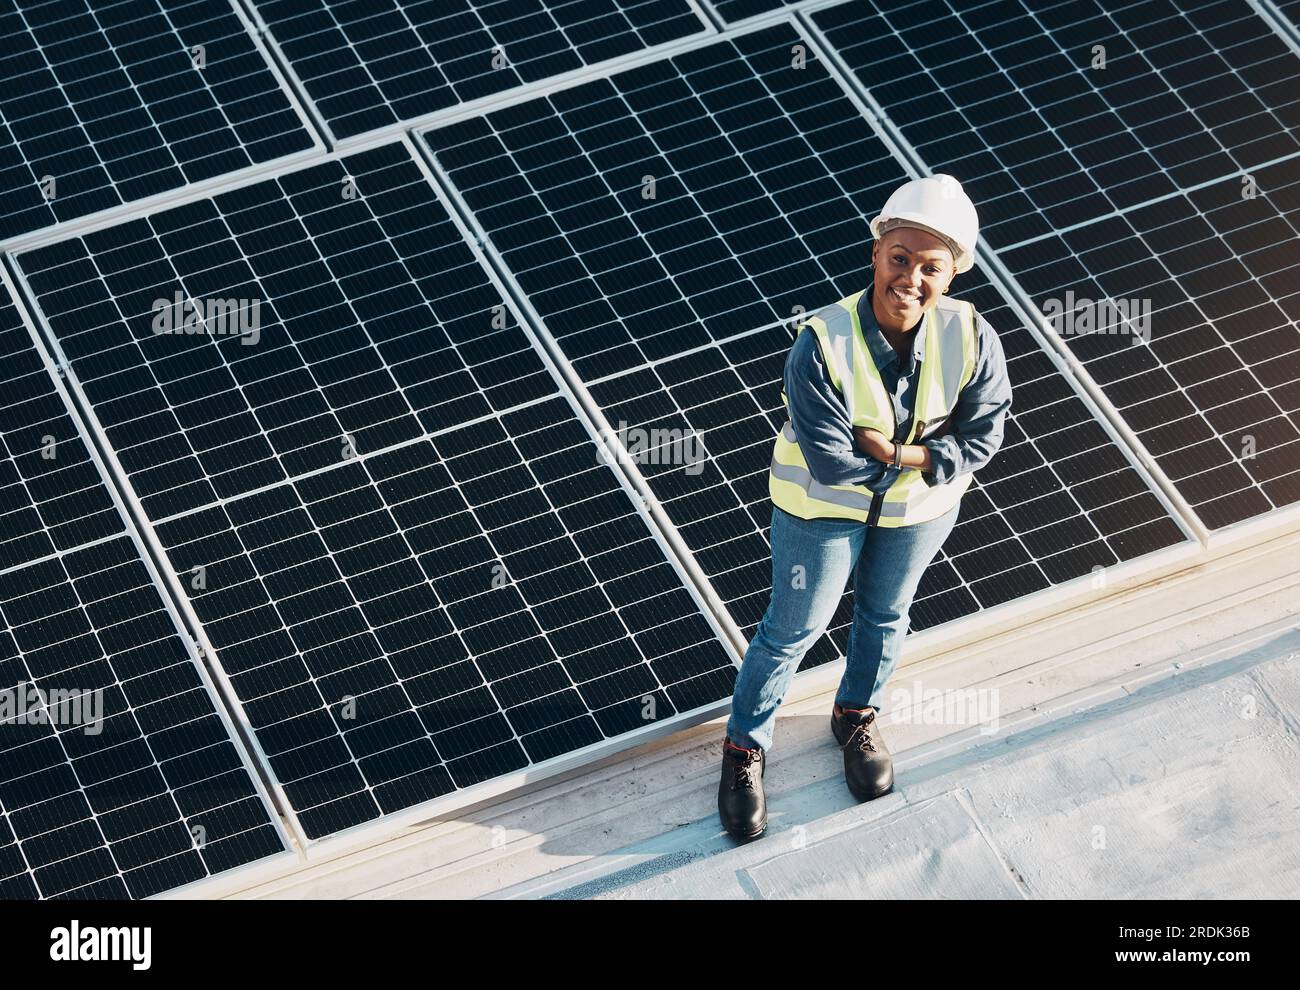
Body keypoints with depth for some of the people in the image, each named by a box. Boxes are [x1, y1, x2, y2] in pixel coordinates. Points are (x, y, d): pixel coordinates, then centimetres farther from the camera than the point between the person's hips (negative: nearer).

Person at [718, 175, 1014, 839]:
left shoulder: (971, 340, -27)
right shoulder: (821, 347, -35)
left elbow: (982, 436, -15)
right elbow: (830, 463, -31)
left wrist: (909, 456, -26)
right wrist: (916, 456, -23)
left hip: (920, 507, 3)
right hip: (825, 506, -3)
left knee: (885, 615, 27)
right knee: (793, 629, 14)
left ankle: (857, 717, 56)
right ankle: (744, 747, 38)